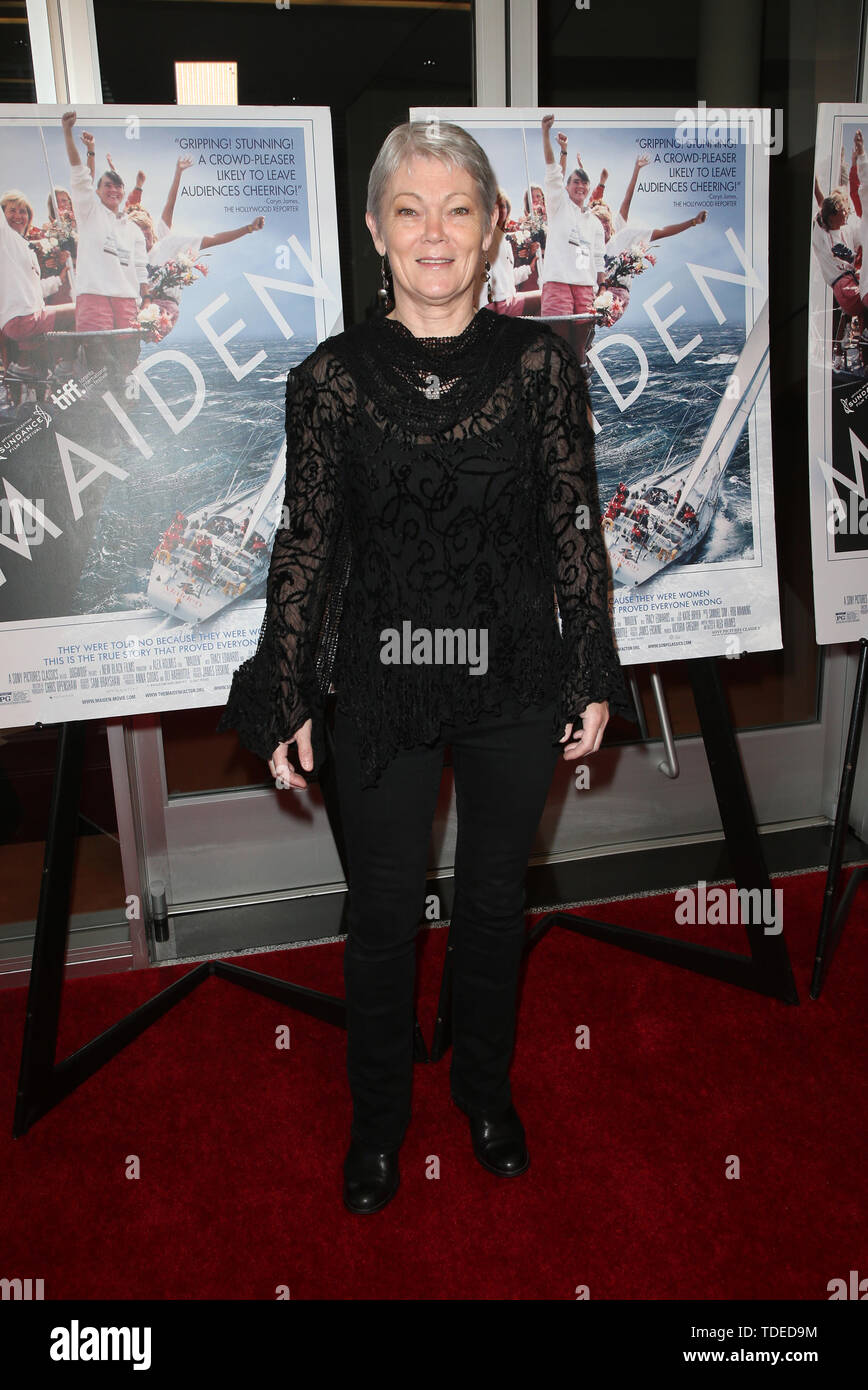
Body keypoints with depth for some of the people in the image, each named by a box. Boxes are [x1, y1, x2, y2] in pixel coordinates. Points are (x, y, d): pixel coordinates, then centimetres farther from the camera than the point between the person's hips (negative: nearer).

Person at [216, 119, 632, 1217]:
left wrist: (592, 676, 1)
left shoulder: (540, 362, -4)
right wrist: (286, 699, -1)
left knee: (495, 897, 18)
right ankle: (378, 1116, 39)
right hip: (382, 692, 0)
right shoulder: (330, 376, -5)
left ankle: (485, 1084, 45)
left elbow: (575, 529, 0)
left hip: (516, 684, 1)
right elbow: (305, 545, -2)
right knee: (383, 911, 12)